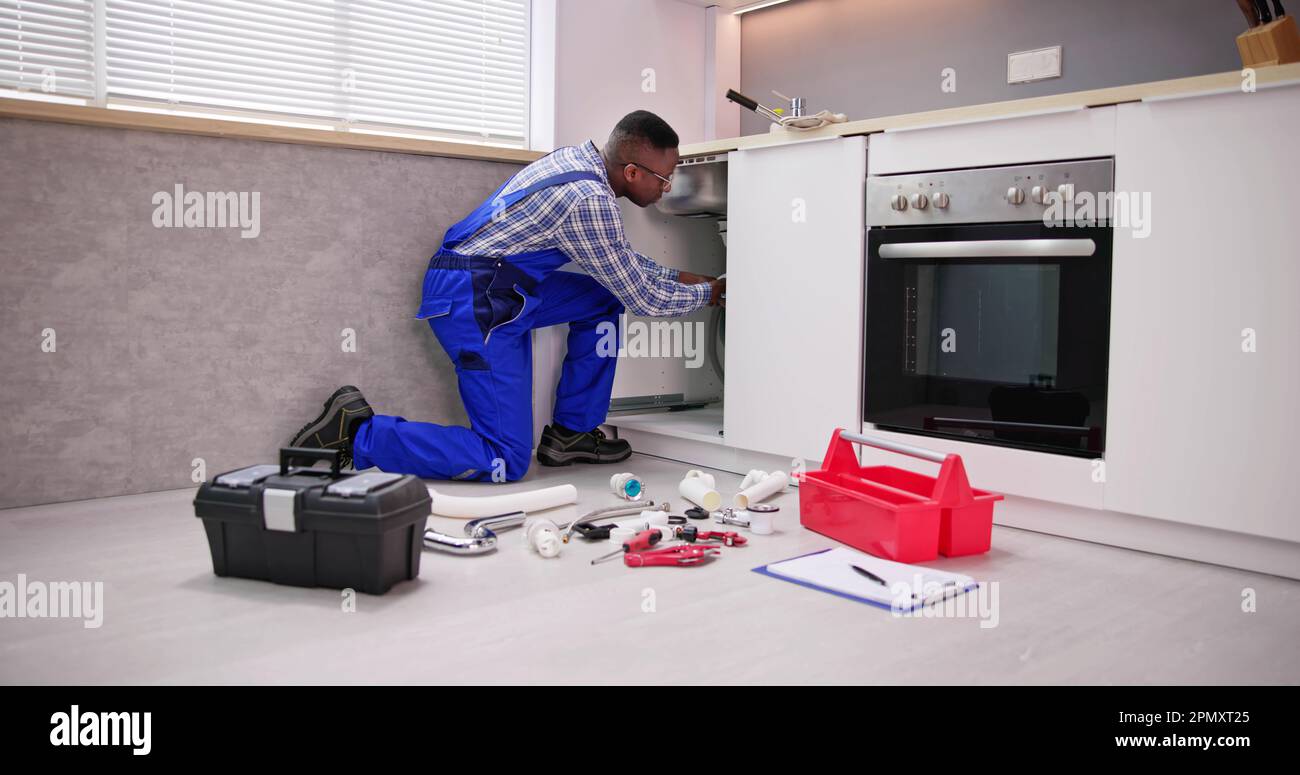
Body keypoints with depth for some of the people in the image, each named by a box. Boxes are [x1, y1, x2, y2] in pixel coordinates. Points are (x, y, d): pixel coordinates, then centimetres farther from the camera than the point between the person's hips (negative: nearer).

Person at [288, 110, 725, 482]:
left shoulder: (580, 159, 9)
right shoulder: (589, 201, -20)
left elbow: (620, 258, 25)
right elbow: (641, 299, -10)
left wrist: (677, 278, 20)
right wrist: (705, 295, 6)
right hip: (474, 303, -10)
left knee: (604, 299, 14)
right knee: (505, 464, -7)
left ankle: (571, 434, 16)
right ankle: (356, 434, -4)